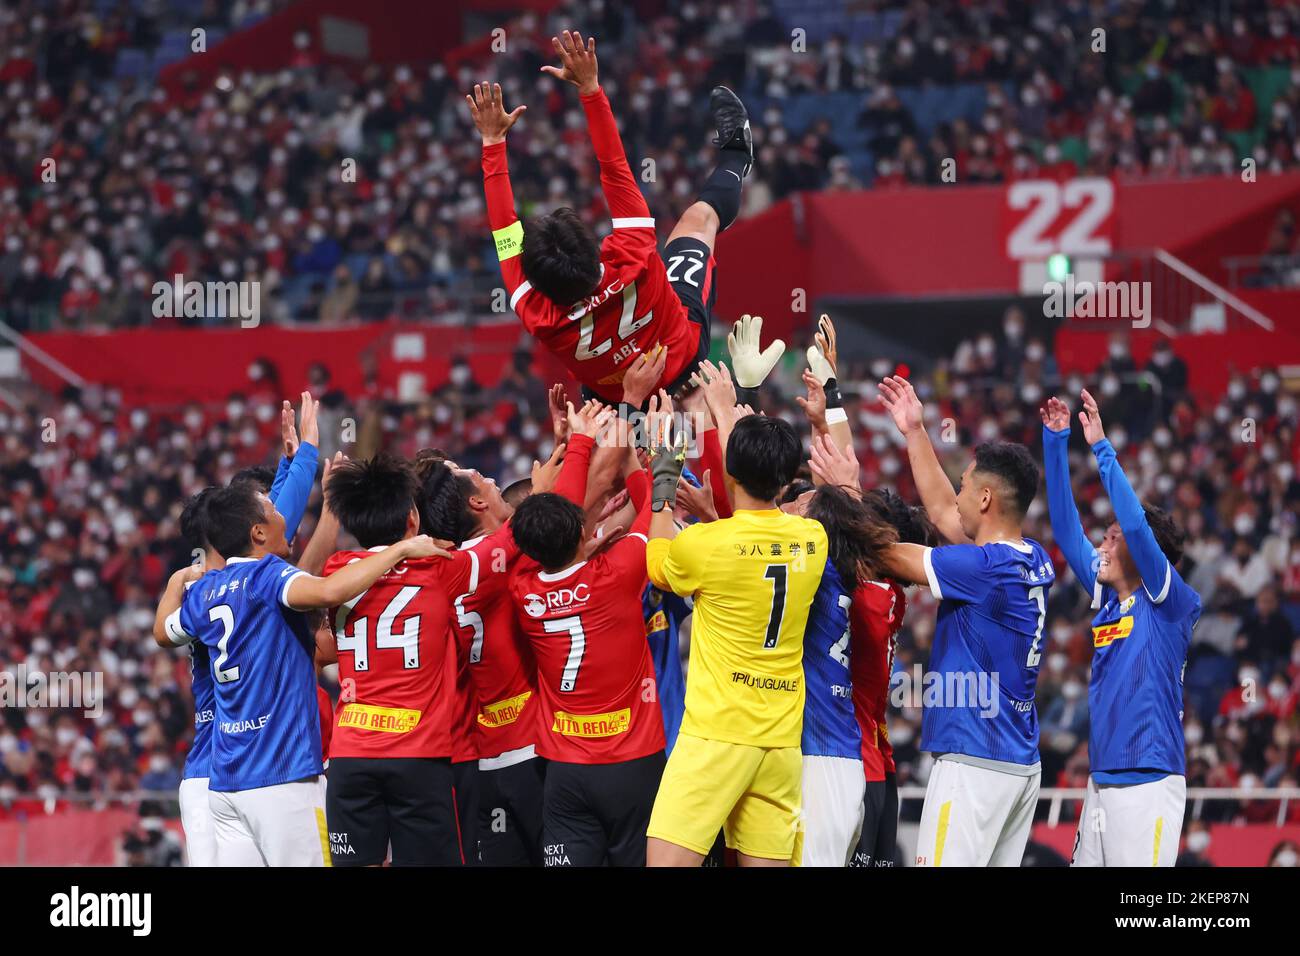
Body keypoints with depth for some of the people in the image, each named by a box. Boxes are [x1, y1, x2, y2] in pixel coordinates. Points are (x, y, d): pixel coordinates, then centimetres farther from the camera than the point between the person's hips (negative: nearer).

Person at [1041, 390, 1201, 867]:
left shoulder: (1171, 602, -4)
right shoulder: (1107, 599, 14)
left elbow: (1136, 525, -16)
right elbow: (1066, 528, 15)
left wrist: (1101, 447, -14)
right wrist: (1055, 441, 10)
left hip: (1149, 782, -7)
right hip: (1101, 781, 7)